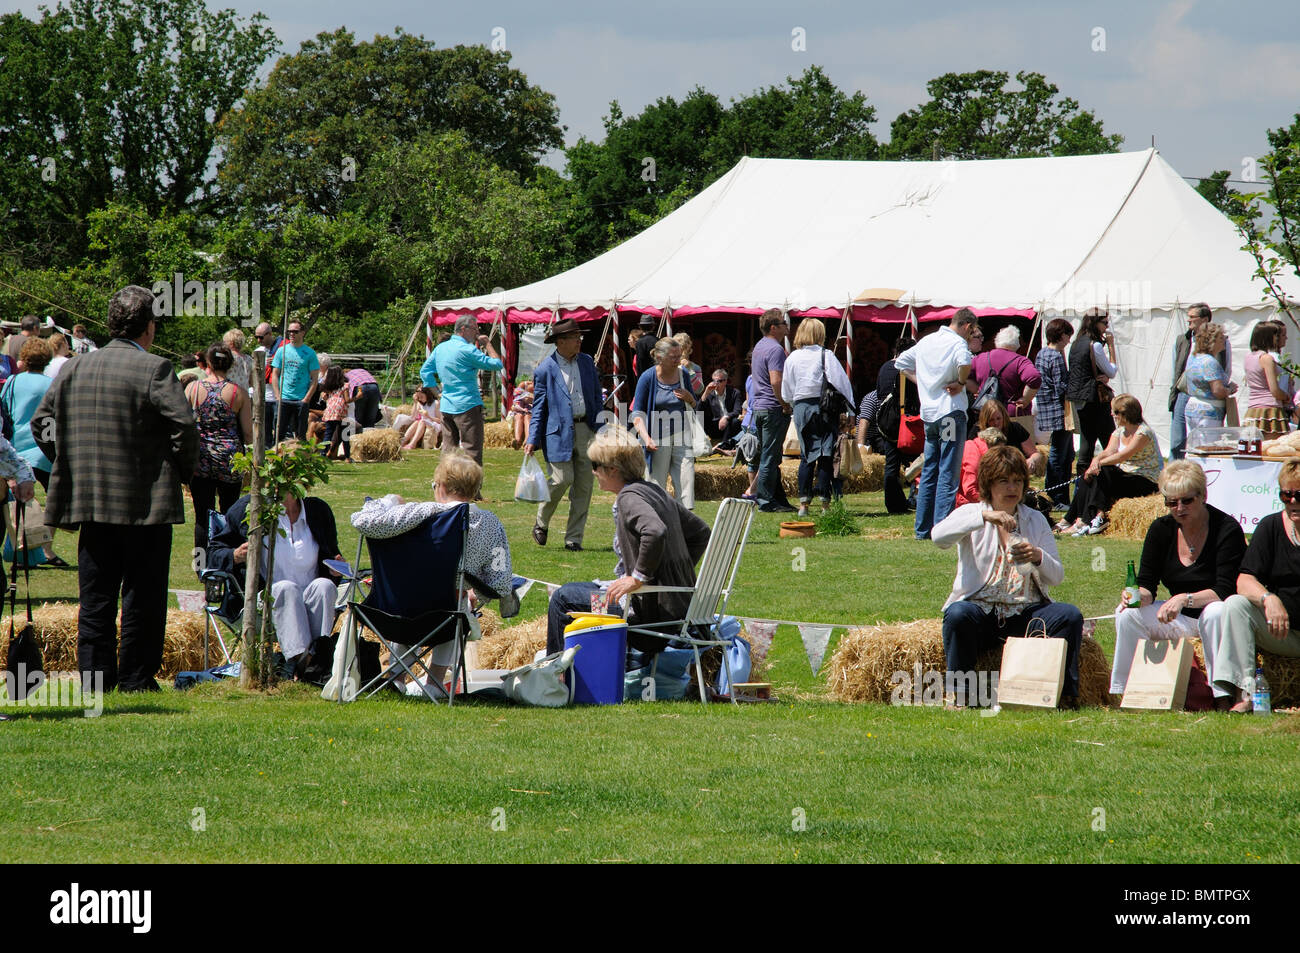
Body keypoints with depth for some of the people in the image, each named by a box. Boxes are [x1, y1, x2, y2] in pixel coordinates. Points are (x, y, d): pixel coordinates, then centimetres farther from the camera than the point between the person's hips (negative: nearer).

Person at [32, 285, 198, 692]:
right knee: (142, 598, 3)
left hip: (89, 501, 5)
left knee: (95, 597, 10)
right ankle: (136, 679, 5)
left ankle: (95, 674, 9)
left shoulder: (74, 369, 7)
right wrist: (183, 471, -1)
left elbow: (41, 420, 12)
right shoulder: (154, 369, -12)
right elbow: (183, 425, -18)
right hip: (145, 503, -5)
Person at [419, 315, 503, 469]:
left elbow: (425, 371, 19)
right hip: (467, 407, -8)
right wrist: (487, 344, 1)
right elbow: (497, 364, -11)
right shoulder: (467, 350, -13)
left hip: (446, 408, 8)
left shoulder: (440, 348, 12)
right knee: (472, 452, -6)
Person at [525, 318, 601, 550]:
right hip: (559, 433, -5)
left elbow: (596, 398, 17)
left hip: (585, 431, 5)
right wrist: (533, 440, -6)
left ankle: (573, 538, 8)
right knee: (562, 479, -12)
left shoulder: (587, 363, 11)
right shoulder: (545, 369, -3)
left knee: (584, 485, 1)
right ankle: (541, 523, 14)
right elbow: (538, 407, -1)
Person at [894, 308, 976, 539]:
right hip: (950, 410, -7)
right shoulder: (957, 342, -10)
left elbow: (901, 362, 25)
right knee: (948, 474, -6)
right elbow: (964, 362, -31)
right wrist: (961, 382, -14)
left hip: (928, 412, 7)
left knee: (928, 472, 13)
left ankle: (923, 529, 15)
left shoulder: (926, 341, 14)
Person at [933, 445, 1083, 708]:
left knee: (1070, 615, -24)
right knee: (958, 614, -35)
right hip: (980, 608, -2)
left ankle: (1066, 694, -19)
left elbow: (1056, 577, 8)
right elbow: (939, 536, -15)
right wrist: (984, 516, -26)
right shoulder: (971, 514, 8)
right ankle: (959, 694, -23)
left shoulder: (1036, 520, 16)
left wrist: (1039, 557, -15)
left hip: (1025, 612, 2)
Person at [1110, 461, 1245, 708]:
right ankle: (1125, 692, -15)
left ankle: (1223, 696, -35)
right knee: (1127, 613, -17)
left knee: (1216, 612, -38)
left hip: (1212, 616, -5)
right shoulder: (1161, 529, 0)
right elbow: (1147, 584, -1)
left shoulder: (1227, 529, -15)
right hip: (1180, 622, 5)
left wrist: (1185, 599, -37)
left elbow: (1225, 591, -22)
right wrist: (1139, 596, -26)